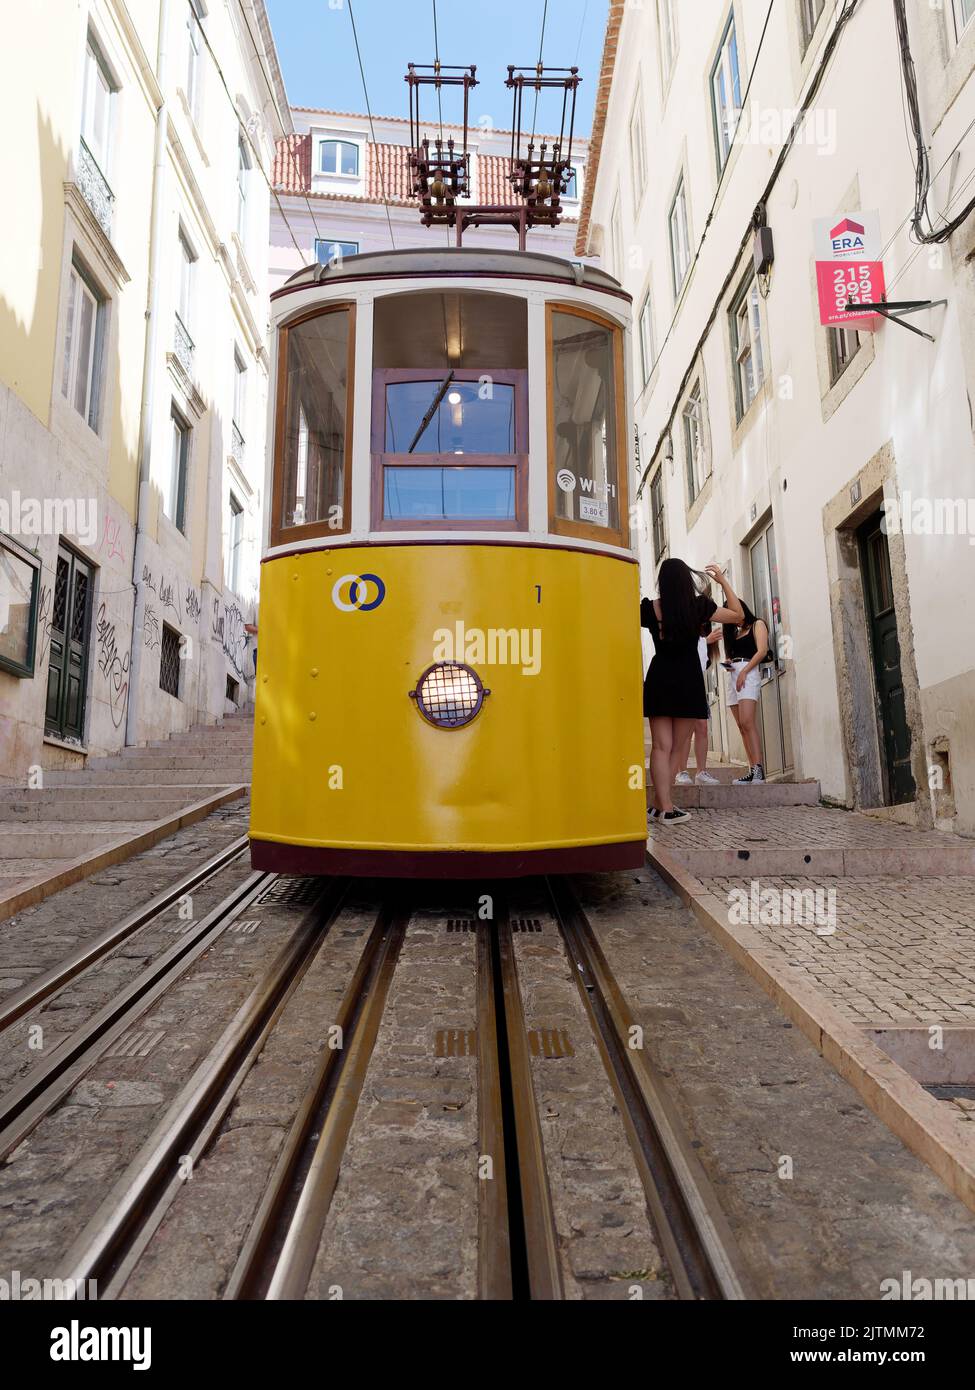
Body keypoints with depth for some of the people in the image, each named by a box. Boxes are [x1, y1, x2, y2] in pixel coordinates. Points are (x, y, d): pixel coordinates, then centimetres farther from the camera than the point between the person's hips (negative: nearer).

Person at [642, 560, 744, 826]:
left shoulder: (651, 609, -3)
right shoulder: (699, 606, -5)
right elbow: (738, 615, 8)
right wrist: (723, 581, 12)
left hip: (659, 680, 1)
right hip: (688, 681, -1)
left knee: (661, 746, 1)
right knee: (676, 748, 6)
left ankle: (664, 808, -5)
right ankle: (661, 805, 5)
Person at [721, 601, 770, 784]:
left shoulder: (757, 624, 9)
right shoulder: (735, 633, 28)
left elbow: (762, 651, -4)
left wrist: (744, 672, -12)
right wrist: (727, 663, 1)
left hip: (749, 672, -7)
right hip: (733, 676, 7)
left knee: (747, 723, -21)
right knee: (742, 727, -2)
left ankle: (758, 768, -26)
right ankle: (753, 771, -5)